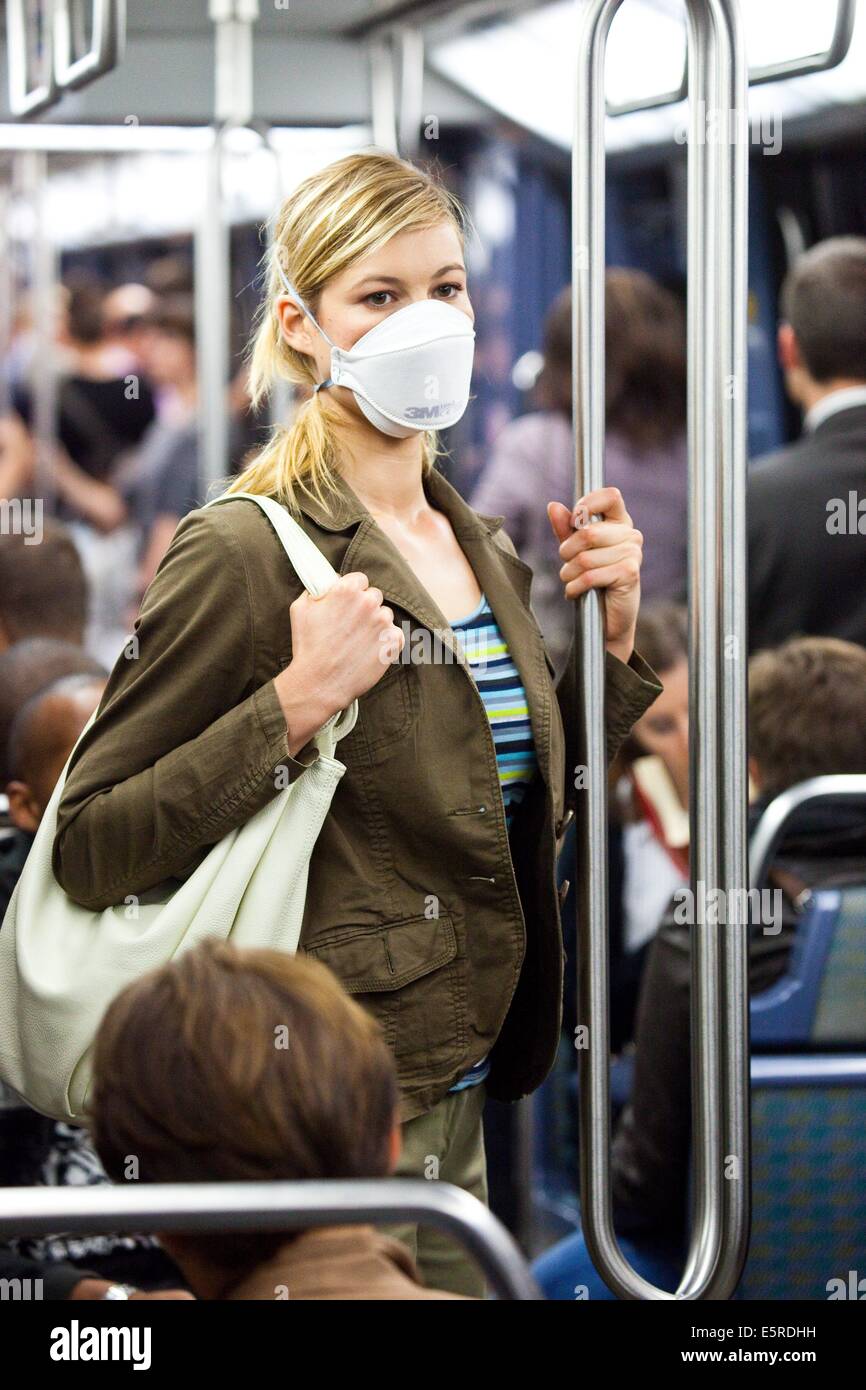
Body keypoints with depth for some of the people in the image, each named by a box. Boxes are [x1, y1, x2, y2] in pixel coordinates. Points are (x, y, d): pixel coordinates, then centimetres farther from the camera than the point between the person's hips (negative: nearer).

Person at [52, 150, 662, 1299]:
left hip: (458, 1104, 8)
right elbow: (86, 849, -15)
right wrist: (294, 707, -23)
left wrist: (610, 639, 9)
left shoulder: (481, 550, 12)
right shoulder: (245, 552, -12)